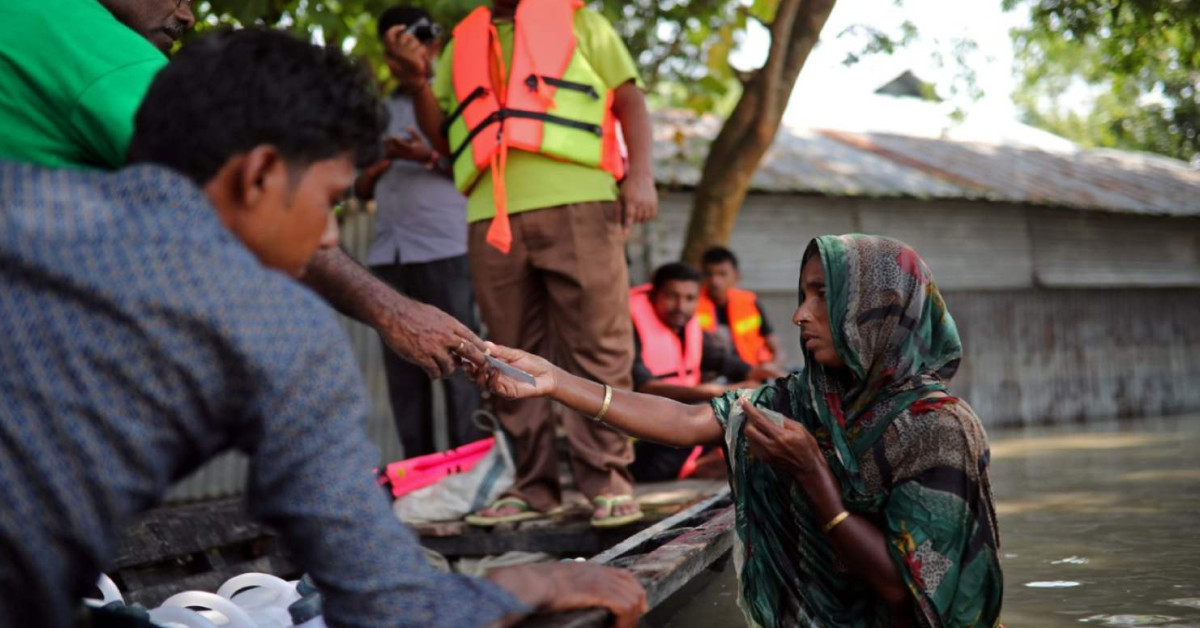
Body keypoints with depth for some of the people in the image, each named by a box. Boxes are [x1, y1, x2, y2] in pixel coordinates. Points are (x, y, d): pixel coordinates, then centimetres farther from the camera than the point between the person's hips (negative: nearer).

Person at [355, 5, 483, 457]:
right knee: (402, 366, 1)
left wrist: (429, 158, -12)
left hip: (445, 248, -5)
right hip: (388, 252, 5)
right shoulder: (382, 110, 24)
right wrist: (371, 172, 2)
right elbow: (361, 190, 24)